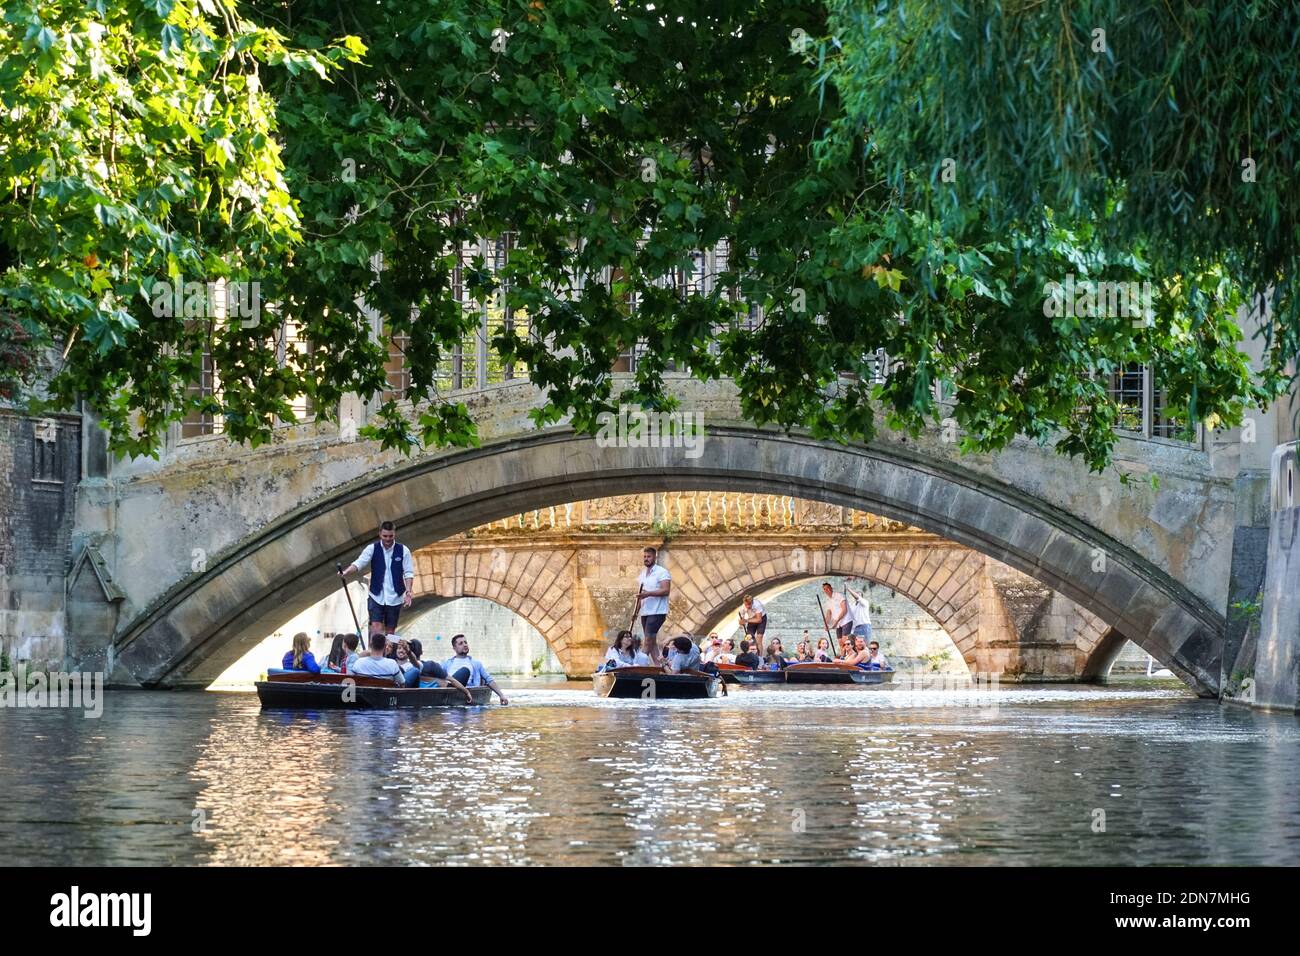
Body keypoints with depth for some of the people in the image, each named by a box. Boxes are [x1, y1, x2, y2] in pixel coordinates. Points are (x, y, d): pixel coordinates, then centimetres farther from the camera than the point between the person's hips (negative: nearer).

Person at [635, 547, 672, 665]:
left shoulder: (662, 572, -7)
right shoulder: (642, 574, 18)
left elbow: (666, 590, -17)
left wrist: (648, 594, -25)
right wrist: (636, 611, 11)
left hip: (657, 612, -8)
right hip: (645, 612, 8)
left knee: (649, 639, -13)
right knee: (651, 641, 7)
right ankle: (657, 665, 9)